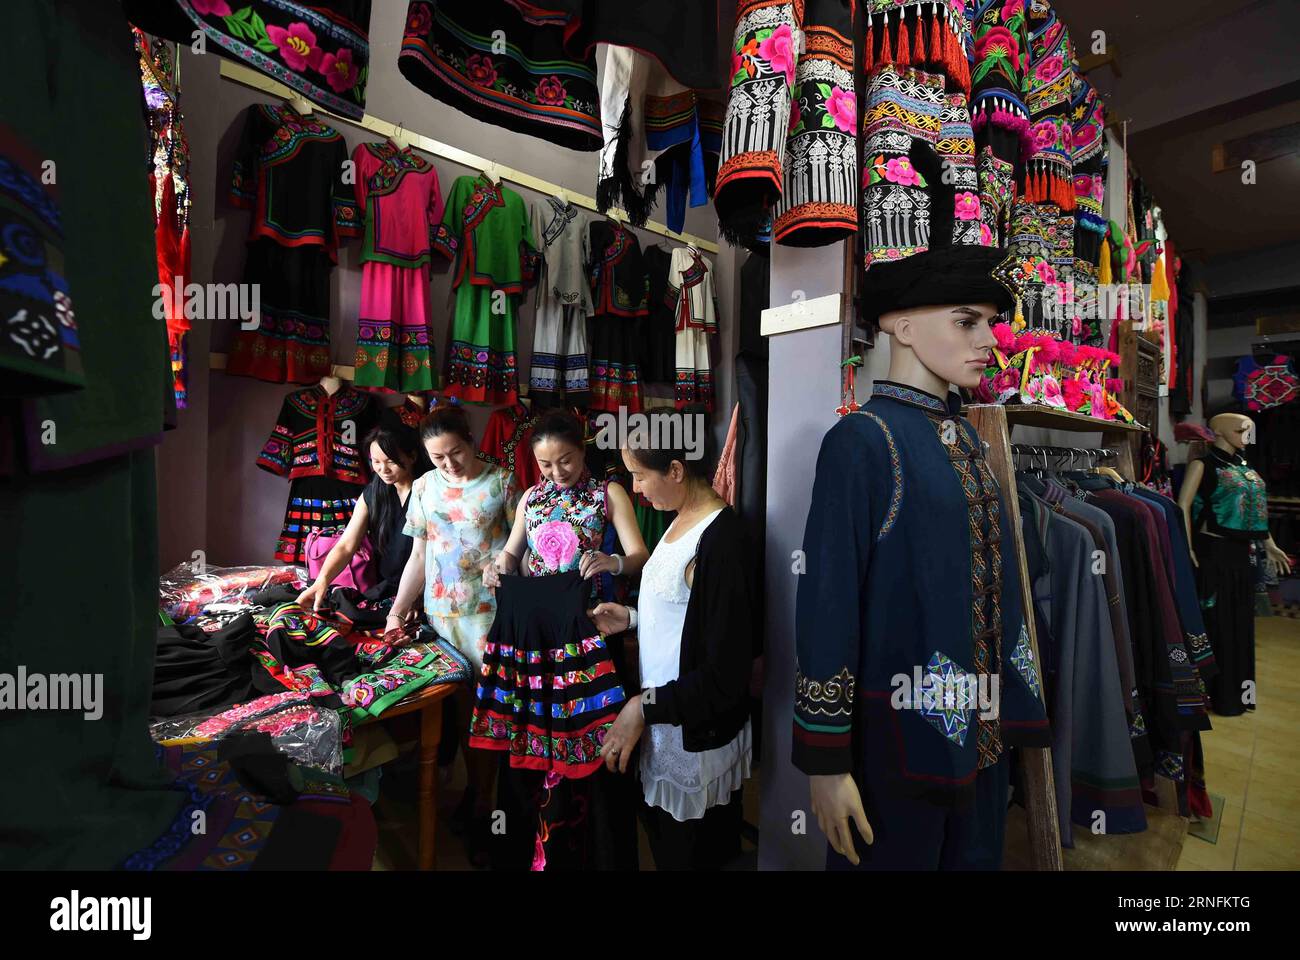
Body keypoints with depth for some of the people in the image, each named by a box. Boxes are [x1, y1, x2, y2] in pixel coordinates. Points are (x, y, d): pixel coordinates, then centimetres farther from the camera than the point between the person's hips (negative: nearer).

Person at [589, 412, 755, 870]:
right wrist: (631, 618, 3)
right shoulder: (682, 521, 2)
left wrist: (644, 706, -18)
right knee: (662, 838, 25)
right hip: (665, 723, 8)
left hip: (697, 739, -8)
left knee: (692, 853, 14)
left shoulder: (721, 541, -26)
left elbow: (726, 674, -23)